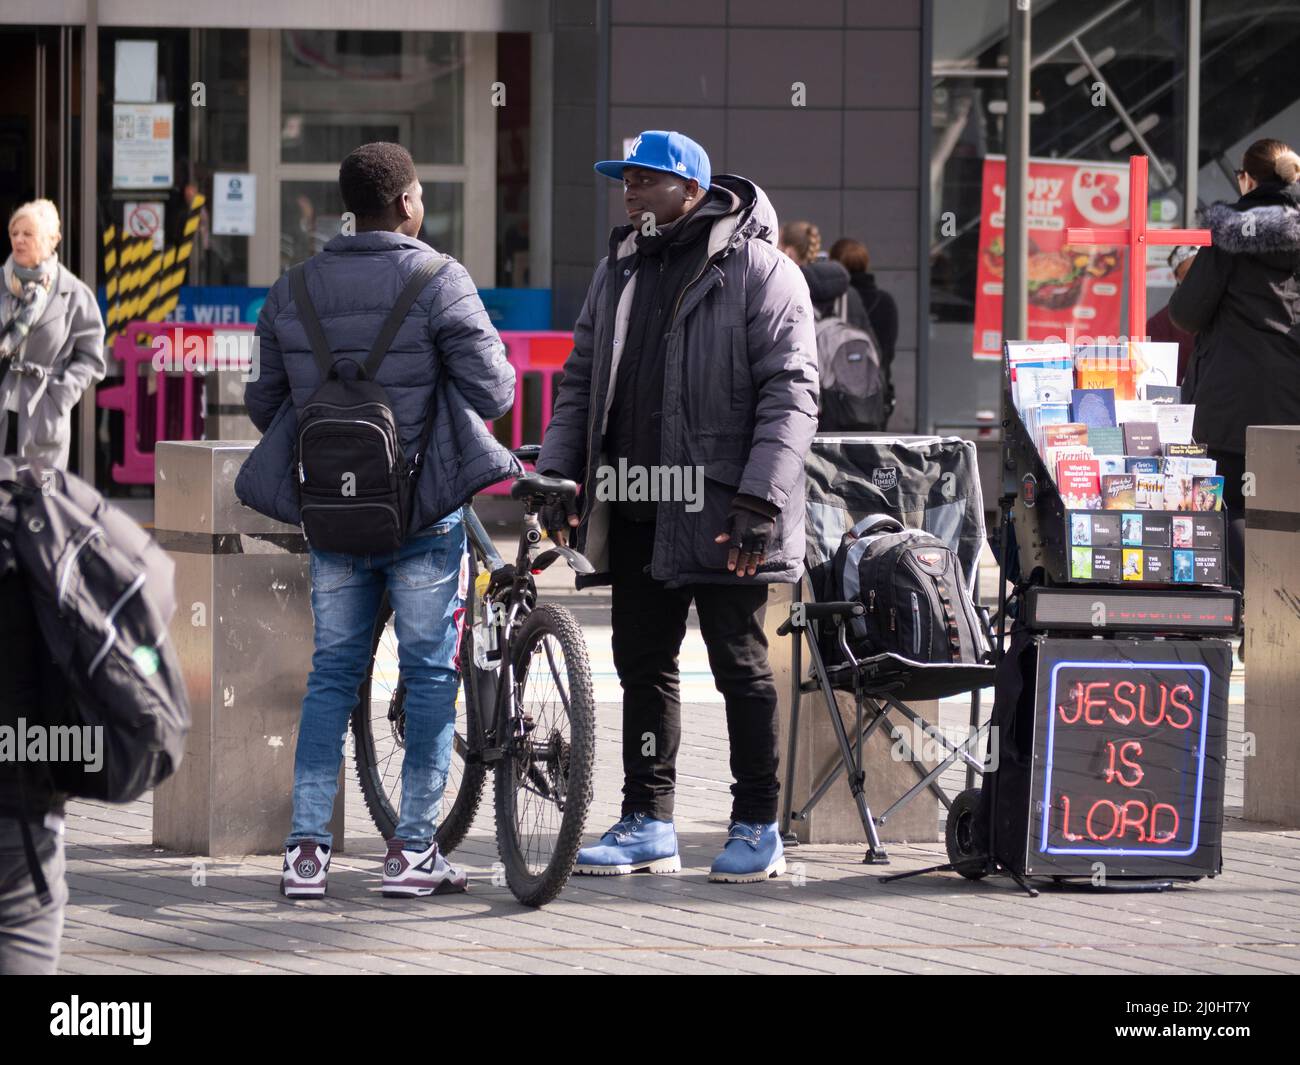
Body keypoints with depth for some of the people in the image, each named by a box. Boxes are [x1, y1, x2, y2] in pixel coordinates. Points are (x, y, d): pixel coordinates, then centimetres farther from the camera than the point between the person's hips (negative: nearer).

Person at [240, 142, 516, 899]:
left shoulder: (293, 292, 4)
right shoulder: (438, 283, -11)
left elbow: (266, 404, 9)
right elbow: (493, 390, -12)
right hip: (423, 512, -4)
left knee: (333, 673, 11)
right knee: (431, 672, 6)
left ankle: (307, 847, 5)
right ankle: (414, 849, 6)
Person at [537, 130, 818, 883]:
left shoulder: (760, 271, -7)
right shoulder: (620, 271, 15)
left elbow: (791, 391, -12)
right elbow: (584, 376, 20)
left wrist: (760, 500, -19)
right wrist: (558, 470, 9)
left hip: (720, 508, -7)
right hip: (636, 509, 7)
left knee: (740, 664, 0)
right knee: (643, 662, 9)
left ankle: (758, 828, 8)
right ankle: (648, 825, 16)